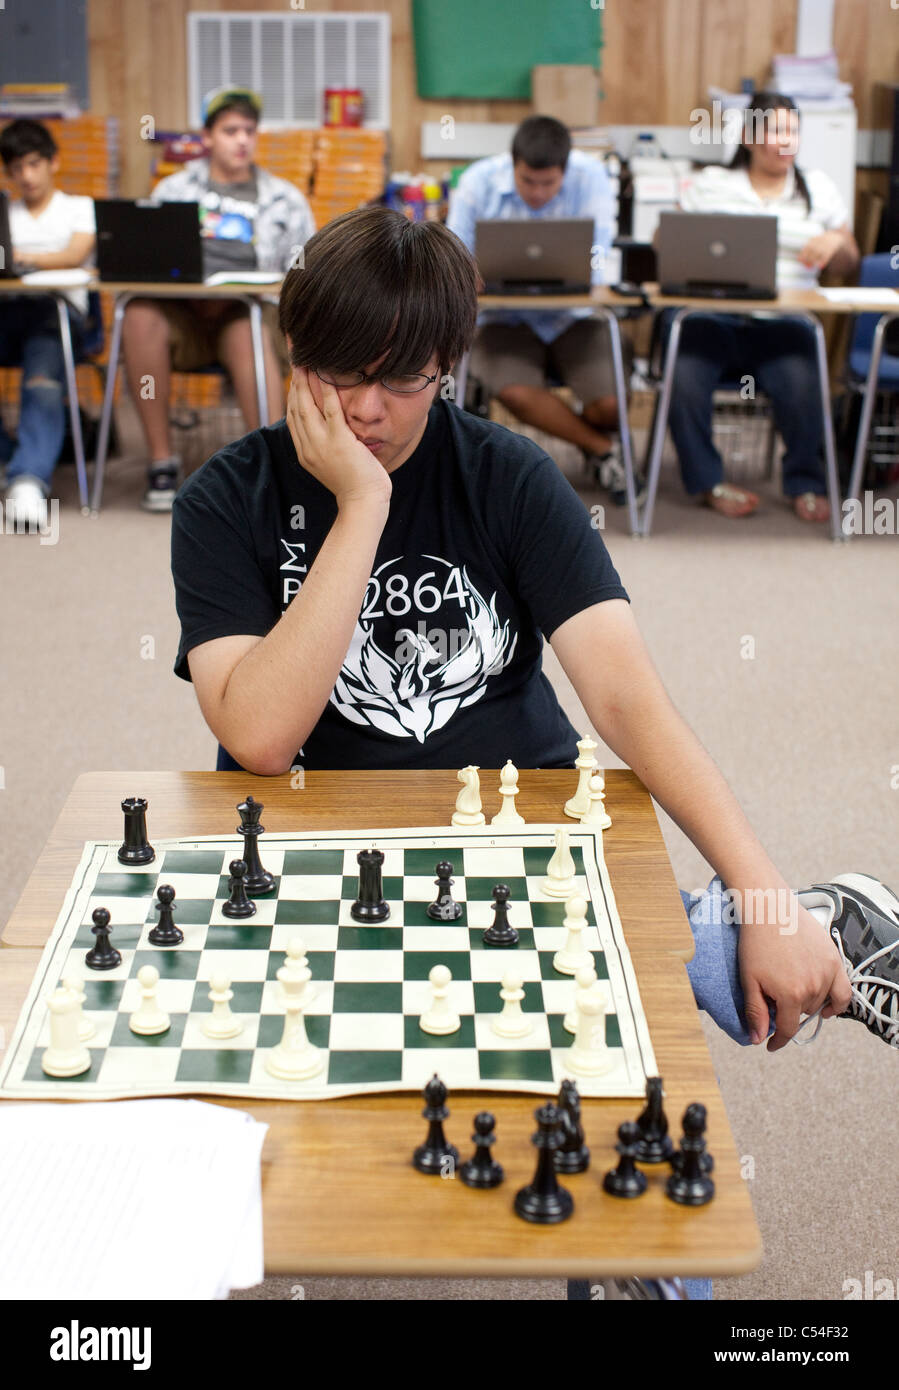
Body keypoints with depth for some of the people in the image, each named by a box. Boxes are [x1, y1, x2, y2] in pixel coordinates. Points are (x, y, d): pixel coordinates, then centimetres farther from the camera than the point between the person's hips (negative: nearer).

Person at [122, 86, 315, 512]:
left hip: (248, 313, -1)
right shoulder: (173, 189, 20)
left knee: (249, 333, -38)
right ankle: (161, 459, -27)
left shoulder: (284, 199, 19)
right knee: (139, 315, -33)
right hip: (182, 315, 1)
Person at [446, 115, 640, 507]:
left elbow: (591, 267, -16)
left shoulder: (590, 177, -9)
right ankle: (604, 450, -4)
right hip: (505, 317, 0)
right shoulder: (478, 181, -7)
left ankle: (592, 445, 19)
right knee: (516, 391, -31)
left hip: (573, 316, 0)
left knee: (609, 403, -22)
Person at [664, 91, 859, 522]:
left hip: (781, 324, 0)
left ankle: (805, 481, -8)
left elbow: (848, 265, 18)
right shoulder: (710, 184, 13)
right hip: (711, 318, 0)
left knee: (800, 383, -31)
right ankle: (708, 481, -9)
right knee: (684, 378, -30)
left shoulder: (819, 188, 17)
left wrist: (836, 243, -5)